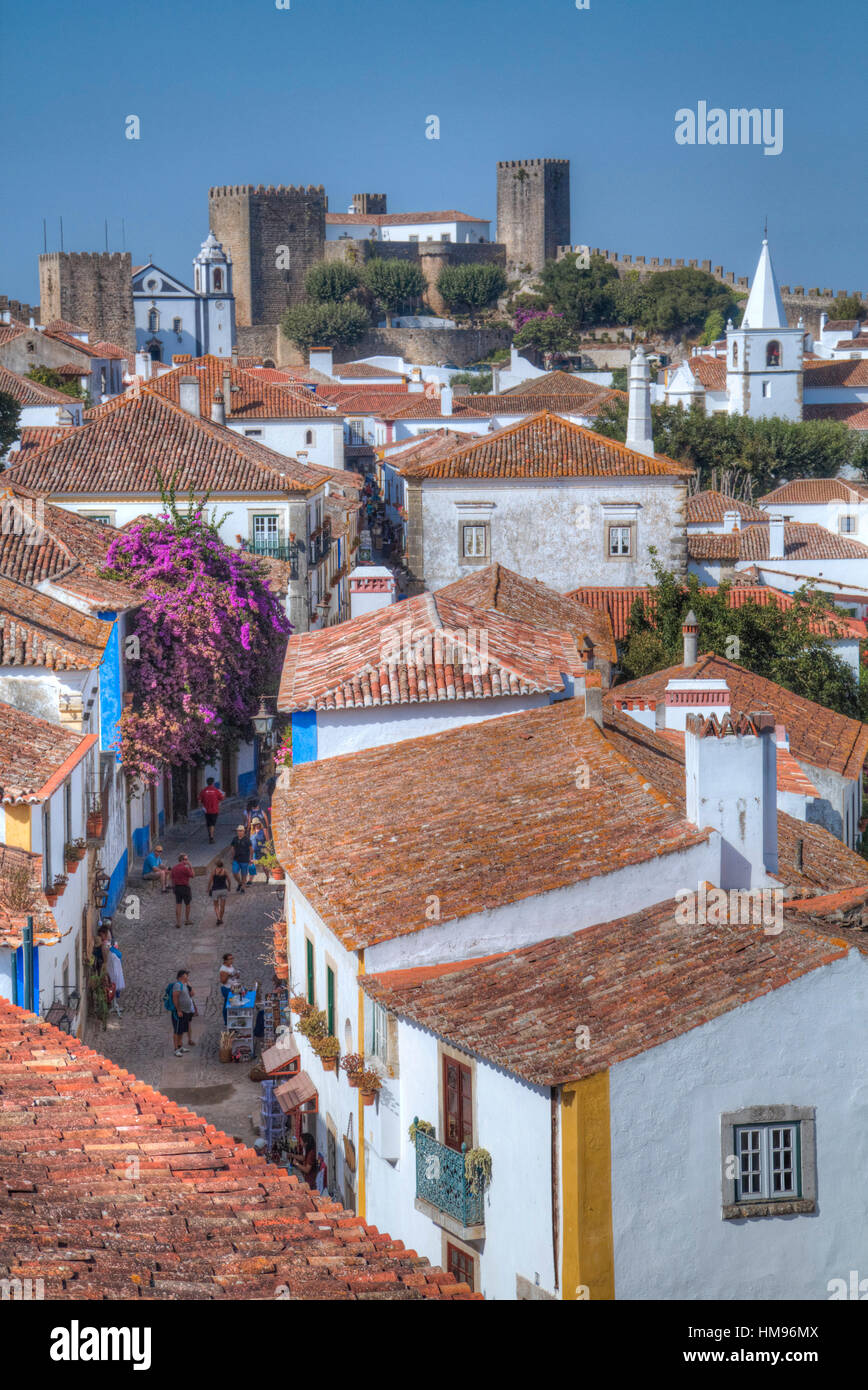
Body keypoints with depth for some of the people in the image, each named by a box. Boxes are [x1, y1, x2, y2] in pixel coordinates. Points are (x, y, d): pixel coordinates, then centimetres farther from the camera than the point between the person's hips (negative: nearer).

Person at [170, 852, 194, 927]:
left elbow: (172, 879, 10)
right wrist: (190, 866, -4)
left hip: (177, 887, 5)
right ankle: (187, 920, 23)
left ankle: (178, 922, -1)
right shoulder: (185, 868, -16)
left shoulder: (174, 868, 5)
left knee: (178, 905, 4)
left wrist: (173, 887, 18)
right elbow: (192, 876, -5)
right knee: (187, 904, 13)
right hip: (185, 887, -5)